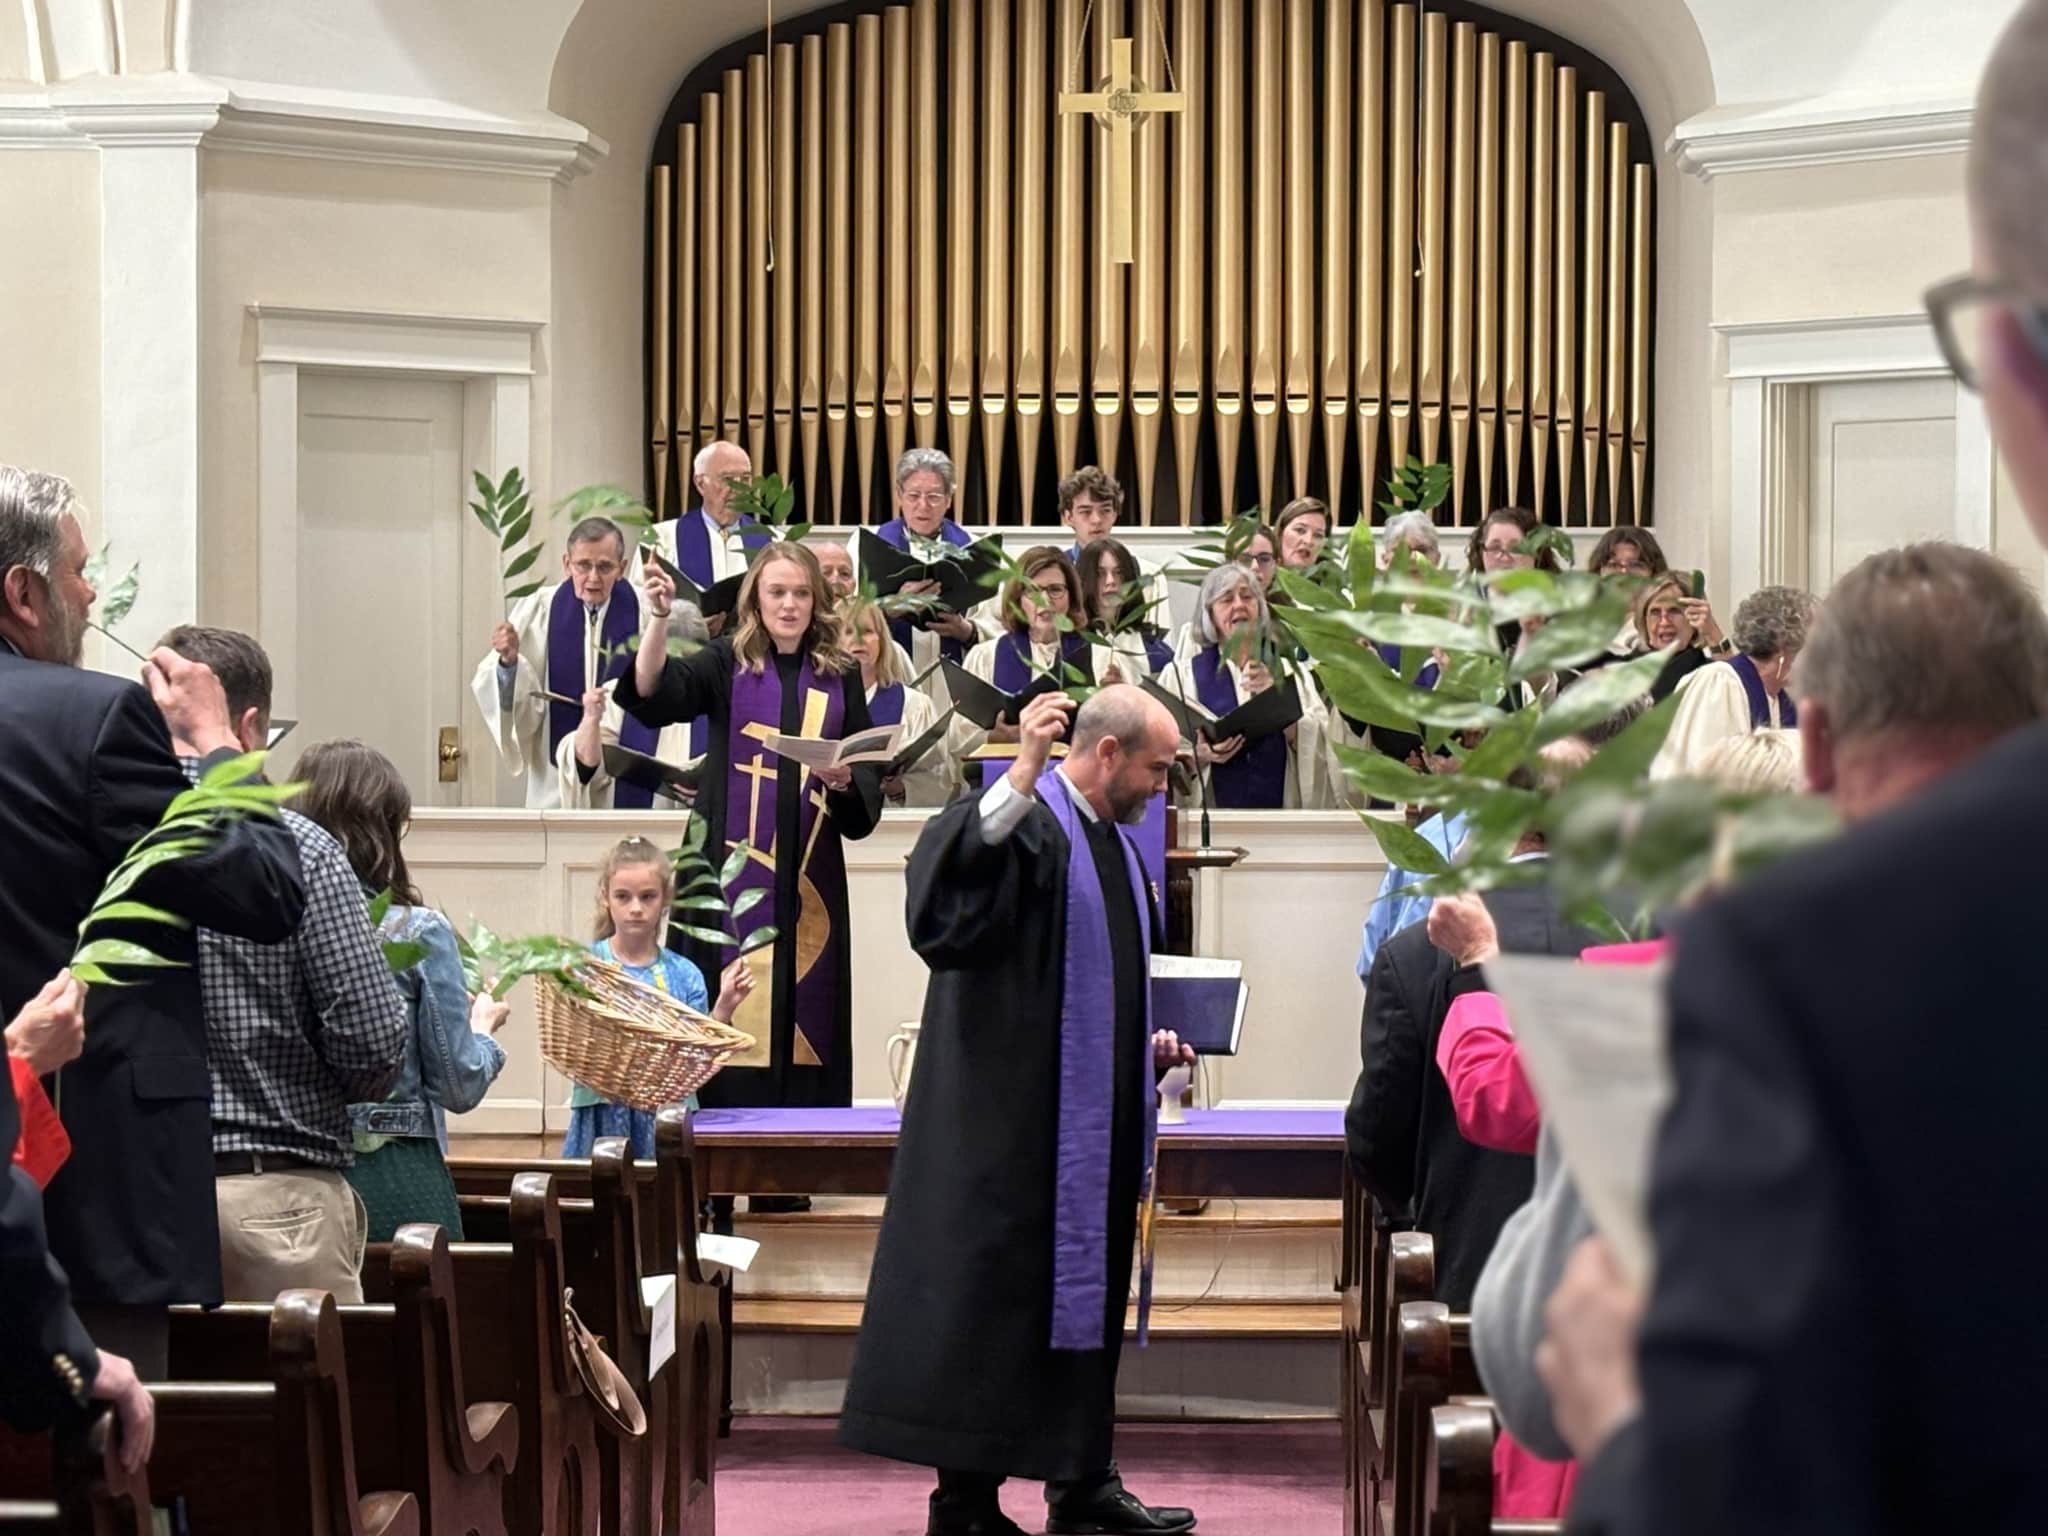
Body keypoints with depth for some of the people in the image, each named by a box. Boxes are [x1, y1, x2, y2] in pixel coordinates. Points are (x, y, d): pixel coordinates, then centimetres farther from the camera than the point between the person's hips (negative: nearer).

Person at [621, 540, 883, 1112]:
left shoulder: (840, 675, 10)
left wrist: (845, 779, -11)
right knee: (729, 1016, -5)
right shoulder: (727, 662, 3)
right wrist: (659, 619, -30)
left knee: (802, 1014, 4)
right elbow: (654, 693, -15)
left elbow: (869, 775, 12)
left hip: (809, 873, 3)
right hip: (733, 865, -3)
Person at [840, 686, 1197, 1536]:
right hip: (1013, 1123, -9)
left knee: (1086, 1297, 14)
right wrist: (1020, 779, -41)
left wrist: (1147, 1044, 13)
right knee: (992, 1300, -5)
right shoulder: (1022, 822, -13)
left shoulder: (1117, 846, 17)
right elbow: (944, 888, -35)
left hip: (1094, 1130, 10)